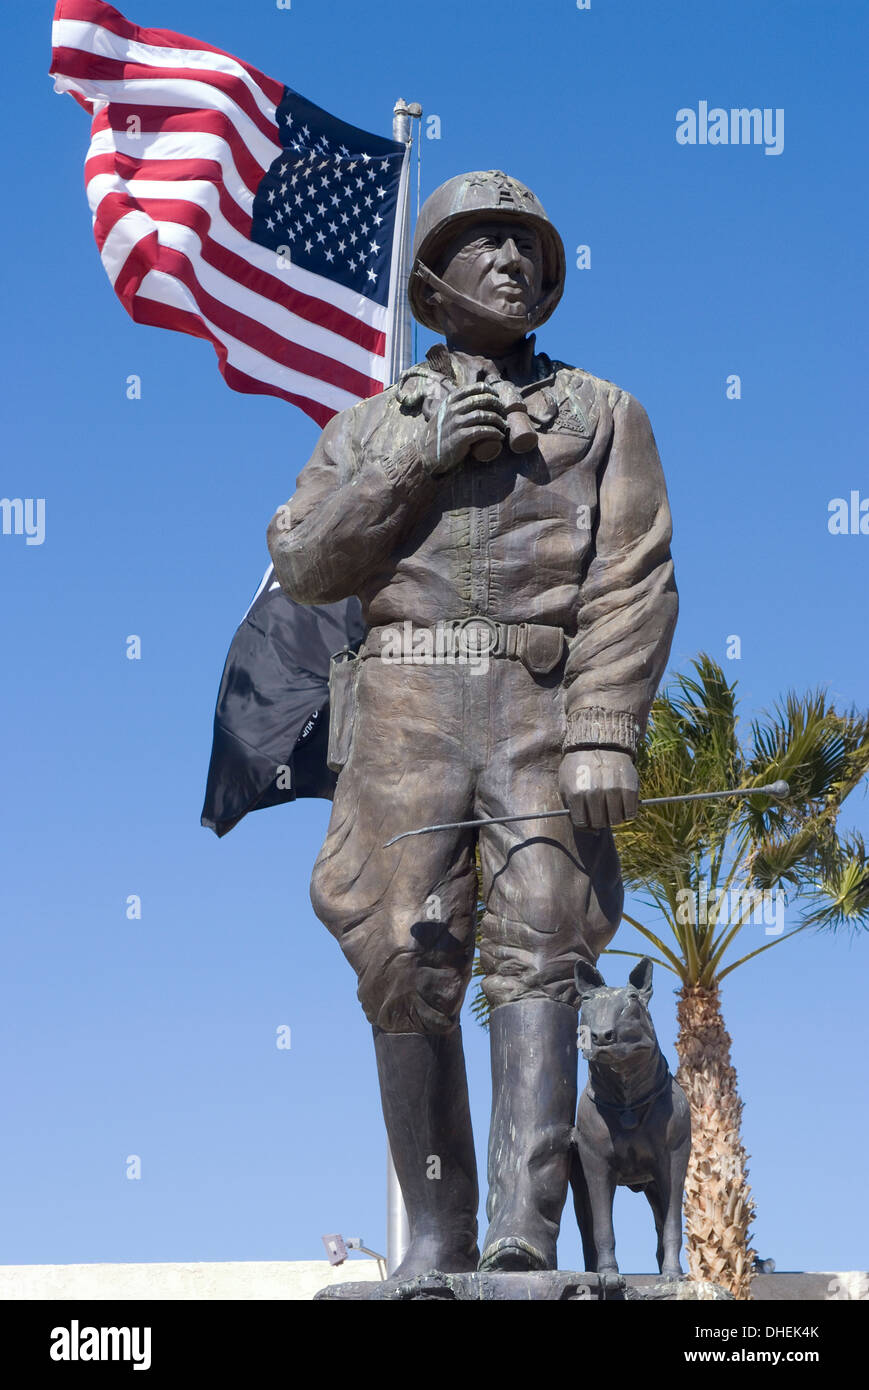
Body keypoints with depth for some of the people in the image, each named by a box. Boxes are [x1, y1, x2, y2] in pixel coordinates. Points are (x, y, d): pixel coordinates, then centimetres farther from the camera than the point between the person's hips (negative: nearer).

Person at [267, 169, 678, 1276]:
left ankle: (525, 1228, -25)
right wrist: (417, 460, -5)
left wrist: (607, 734, -12)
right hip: (406, 705, 2)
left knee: (535, 956, -15)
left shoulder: (602, 414, 16)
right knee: (408, 967, -5)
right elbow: (303, 566, 7)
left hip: (543, 706, -1)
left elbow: (634, 583, 3)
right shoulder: (372, 427, 21)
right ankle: (436, 1234, 1)